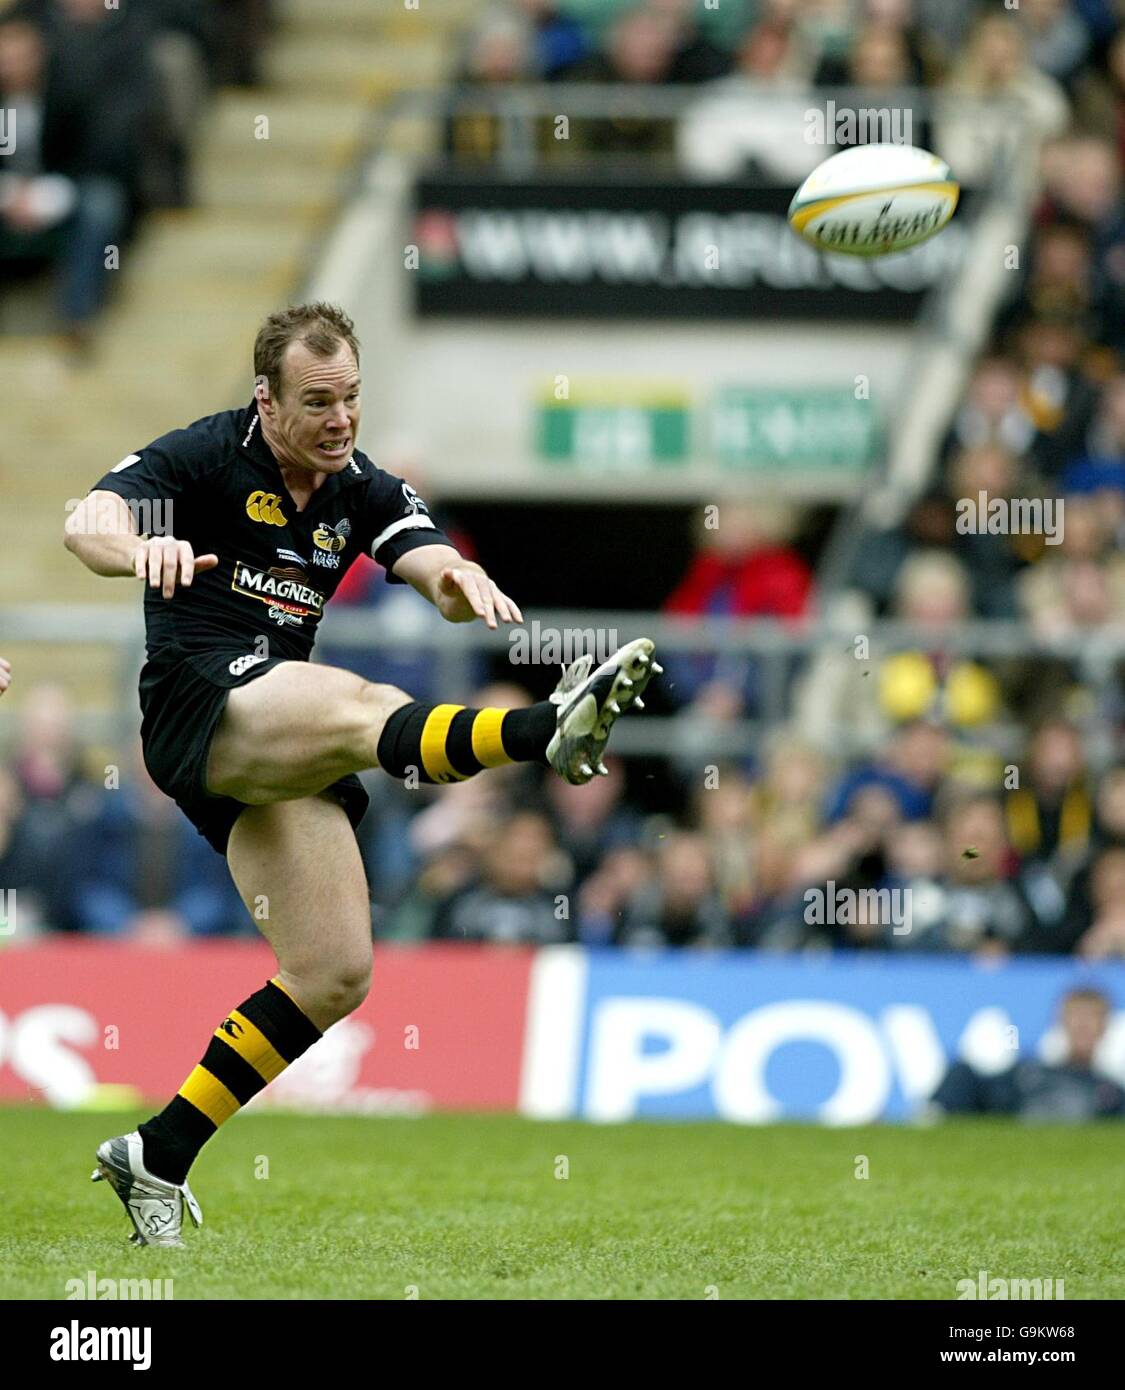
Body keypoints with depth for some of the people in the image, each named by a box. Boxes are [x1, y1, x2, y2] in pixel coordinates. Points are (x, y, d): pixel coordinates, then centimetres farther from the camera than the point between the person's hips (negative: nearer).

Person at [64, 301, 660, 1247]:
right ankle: (550, 728, -67)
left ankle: (160, 1156, 8)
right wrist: (141, 549, -41)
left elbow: (434, 566, -5)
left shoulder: (366, 493, 13)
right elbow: (87, 523, -17)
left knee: (335, 976, 0)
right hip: (199, 699, -7)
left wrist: (462, 583, -31)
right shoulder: (208, 455, -2)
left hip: (283, 757, 7)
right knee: (360, 706, -36)